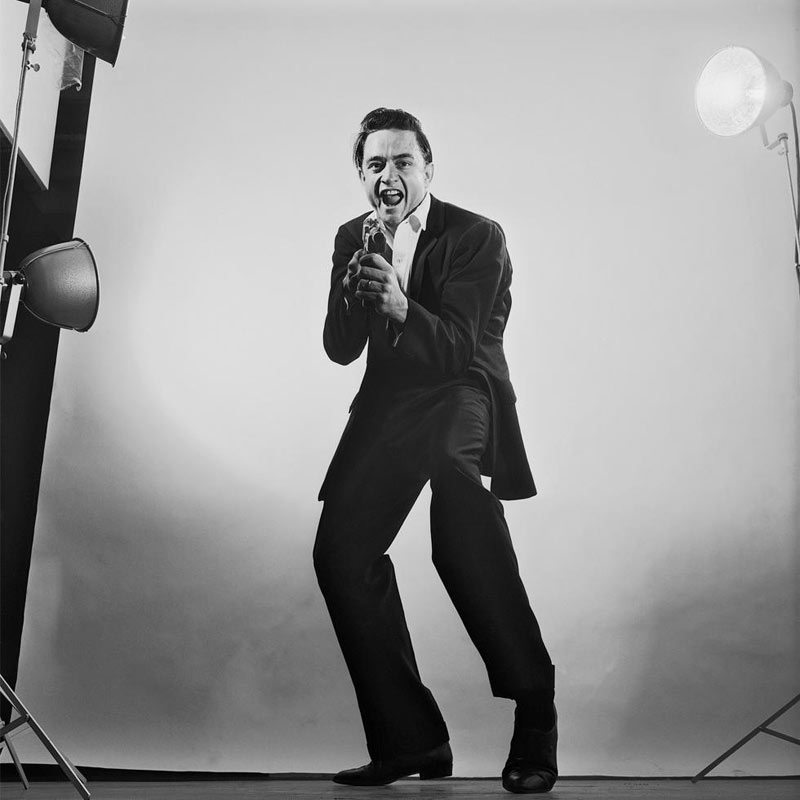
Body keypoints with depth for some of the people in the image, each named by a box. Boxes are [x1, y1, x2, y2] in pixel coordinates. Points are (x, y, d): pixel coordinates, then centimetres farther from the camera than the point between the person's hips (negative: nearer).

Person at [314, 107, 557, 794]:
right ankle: (409, 737, 5)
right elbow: (340, 350, 1)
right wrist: (356, 285, -18)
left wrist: (400, 307, -35)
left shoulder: (477, 236, -6)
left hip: (460, 395, -5)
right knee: (341, 550, -8)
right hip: (387, 404, 5)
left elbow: (455, 349, -17)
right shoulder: (353, 237, 10)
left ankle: (534, 720, -23)